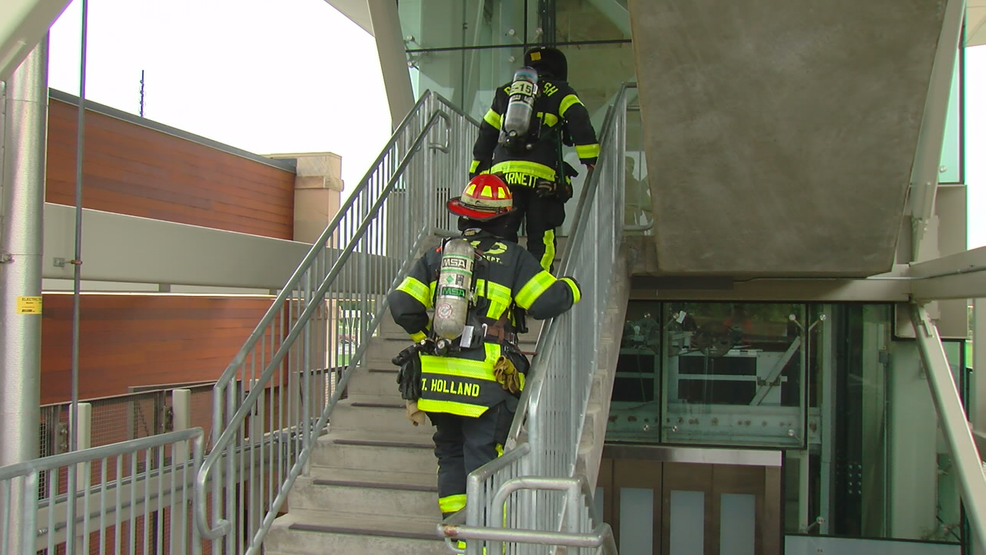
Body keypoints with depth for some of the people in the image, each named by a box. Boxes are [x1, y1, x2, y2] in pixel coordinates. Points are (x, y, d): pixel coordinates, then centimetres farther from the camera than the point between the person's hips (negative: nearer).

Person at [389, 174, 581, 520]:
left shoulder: (436, 255, 10)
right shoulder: (512, 257, -1)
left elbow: (402, 306, 4)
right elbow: (548, 302, -8)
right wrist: (572, 287, 12)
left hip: (437, 378, 4)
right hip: (485, 381, -4)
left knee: (450, 453, 17)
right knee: (482, 456, 0)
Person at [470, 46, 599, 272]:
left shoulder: (505, 93, 26)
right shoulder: (560, 92, 14)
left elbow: (486, 135, 27)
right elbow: (579, 124, -2)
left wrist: (477, 172, 31)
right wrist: (590, 160, -6)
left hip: (503, 173, 3)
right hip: (542, 176, -3)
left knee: (502, 235, 6)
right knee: (541, 237, -1)